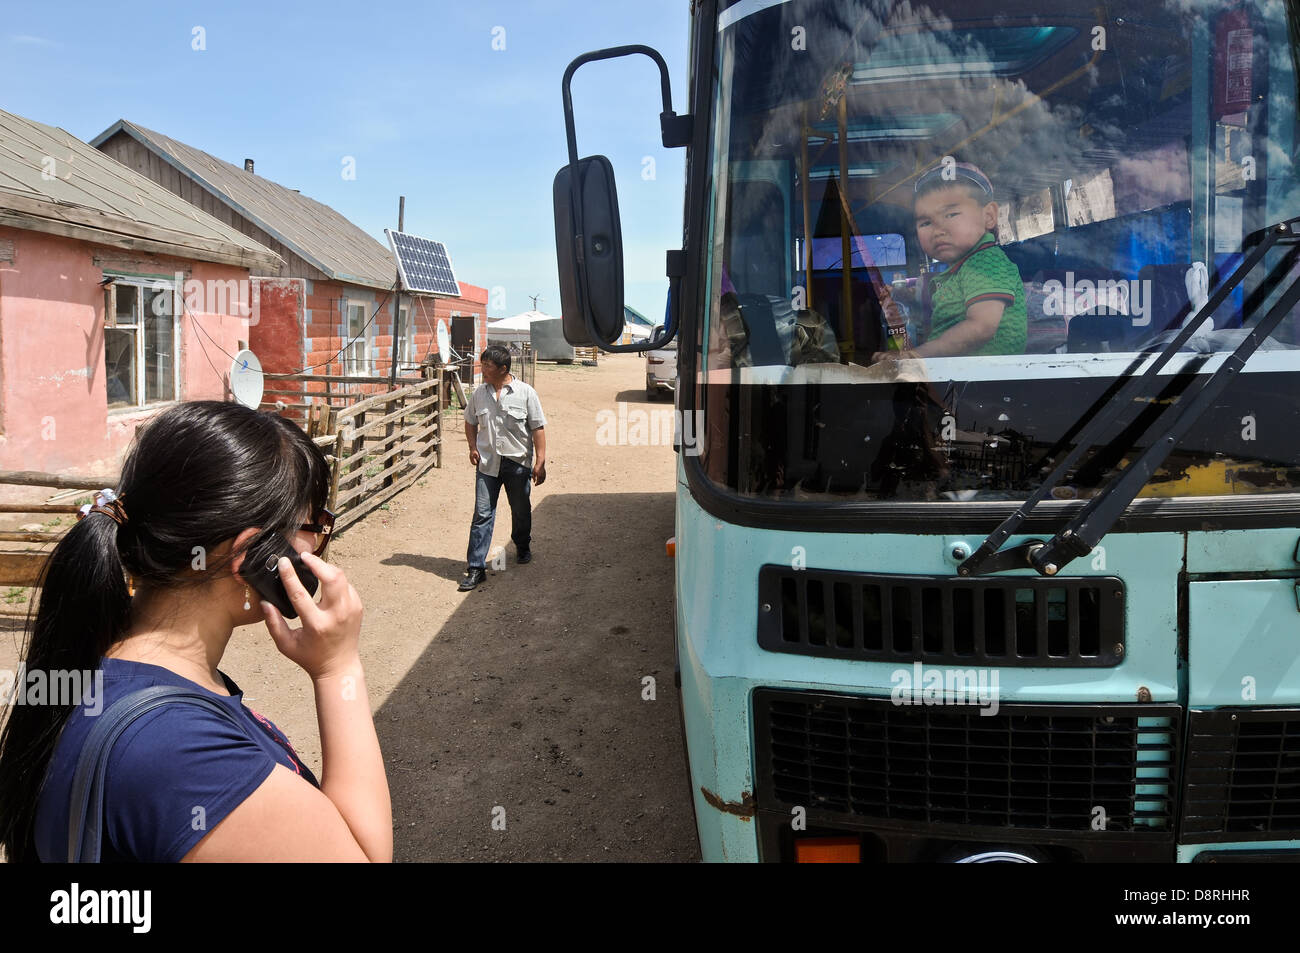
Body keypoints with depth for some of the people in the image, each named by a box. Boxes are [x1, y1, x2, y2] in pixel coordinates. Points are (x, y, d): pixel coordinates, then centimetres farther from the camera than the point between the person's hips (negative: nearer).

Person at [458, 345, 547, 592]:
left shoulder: (525, 393, -7)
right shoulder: (479, 393, 3)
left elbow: (538, 428, -5)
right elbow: (470, 421, 19)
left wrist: (540, 462, -10)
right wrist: (473, 447, 2)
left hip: (518, 462, -1)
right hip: (487, 463, 1)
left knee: (521, 511, 16)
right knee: (482, 514, -5)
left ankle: (522, 547, 43)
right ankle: (476, 567, -3)